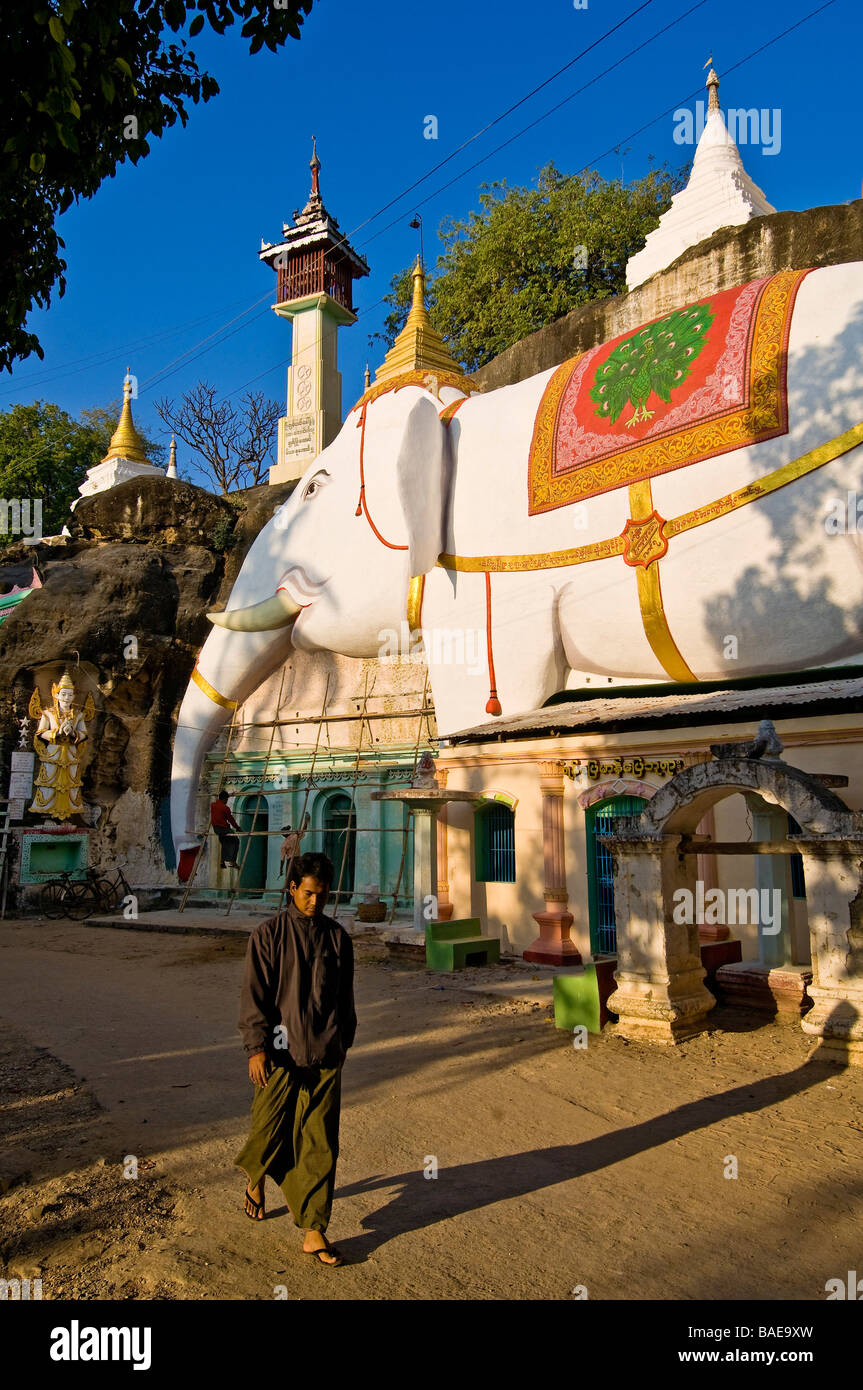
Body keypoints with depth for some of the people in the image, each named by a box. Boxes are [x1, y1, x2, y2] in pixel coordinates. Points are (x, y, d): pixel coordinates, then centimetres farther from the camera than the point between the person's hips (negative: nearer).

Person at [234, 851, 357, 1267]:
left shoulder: (337, 938, 3)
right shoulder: (268, 936, -6)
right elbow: (254, 996, -6)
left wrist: (344, 1041, 17)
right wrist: (256, 1047, -12)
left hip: (325, 1057, 2)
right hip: (280, 1054, -2)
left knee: (320, 1145, 4)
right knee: (270, 1132, 11)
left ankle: (313, 1232, 15)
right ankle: (255, 1179, 44)